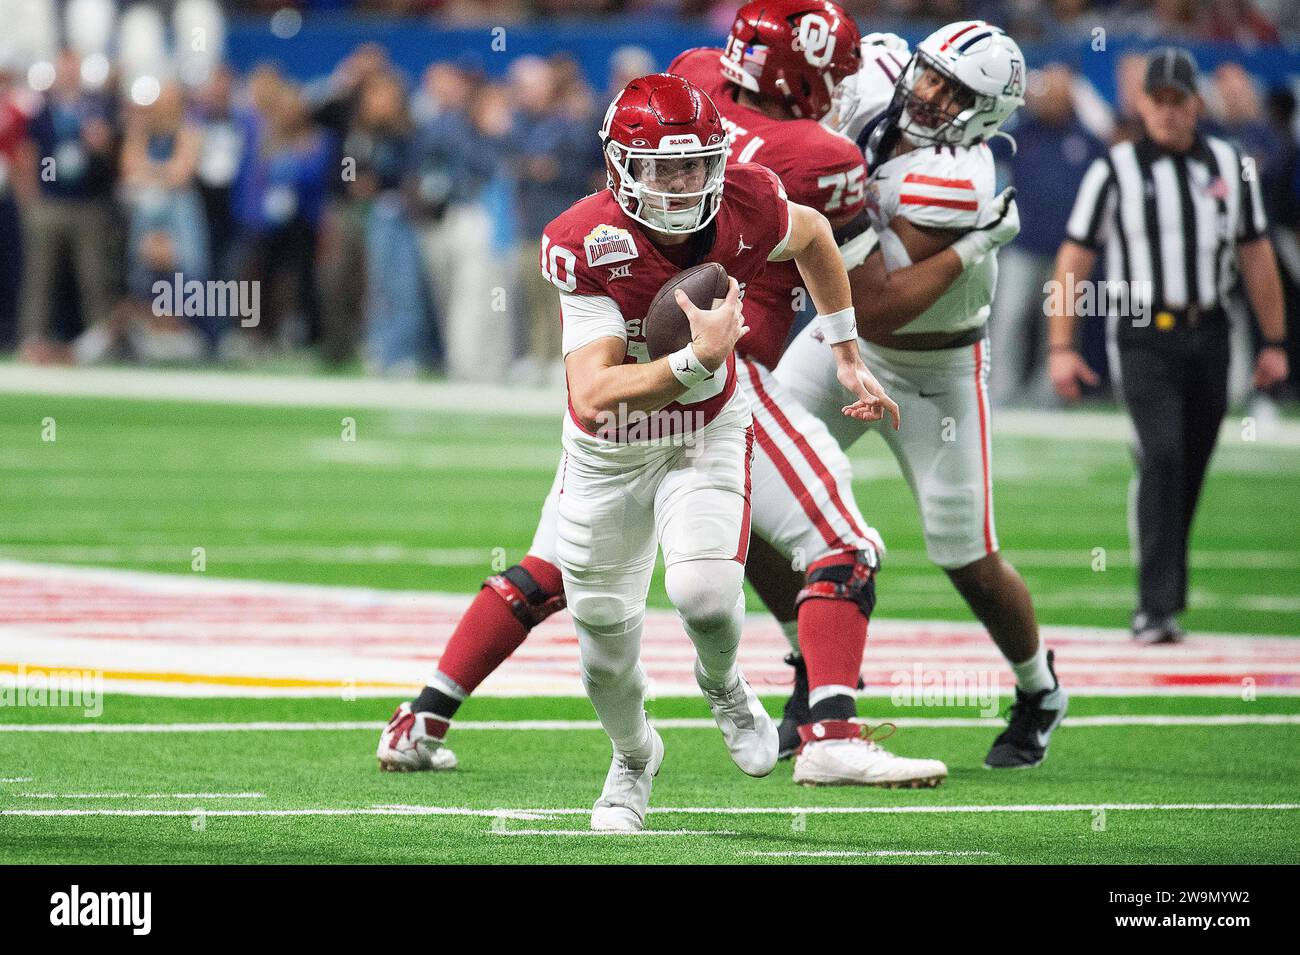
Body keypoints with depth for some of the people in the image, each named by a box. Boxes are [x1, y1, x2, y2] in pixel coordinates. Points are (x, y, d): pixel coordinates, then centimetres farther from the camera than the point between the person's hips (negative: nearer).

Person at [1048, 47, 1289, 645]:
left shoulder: (1229, 166, 10)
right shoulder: (1115, 170, 0)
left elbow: (1255, 255, 15)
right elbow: (1074, 259, 0)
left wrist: (1274, 342, 13)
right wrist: (1060, 348, -7)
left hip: (1208, 337, 4)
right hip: (1144, 337, -4)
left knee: (1190, 474, 7)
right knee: (1161, 460, -18)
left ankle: (1163, 602, 19)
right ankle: (1156, 609, -21)